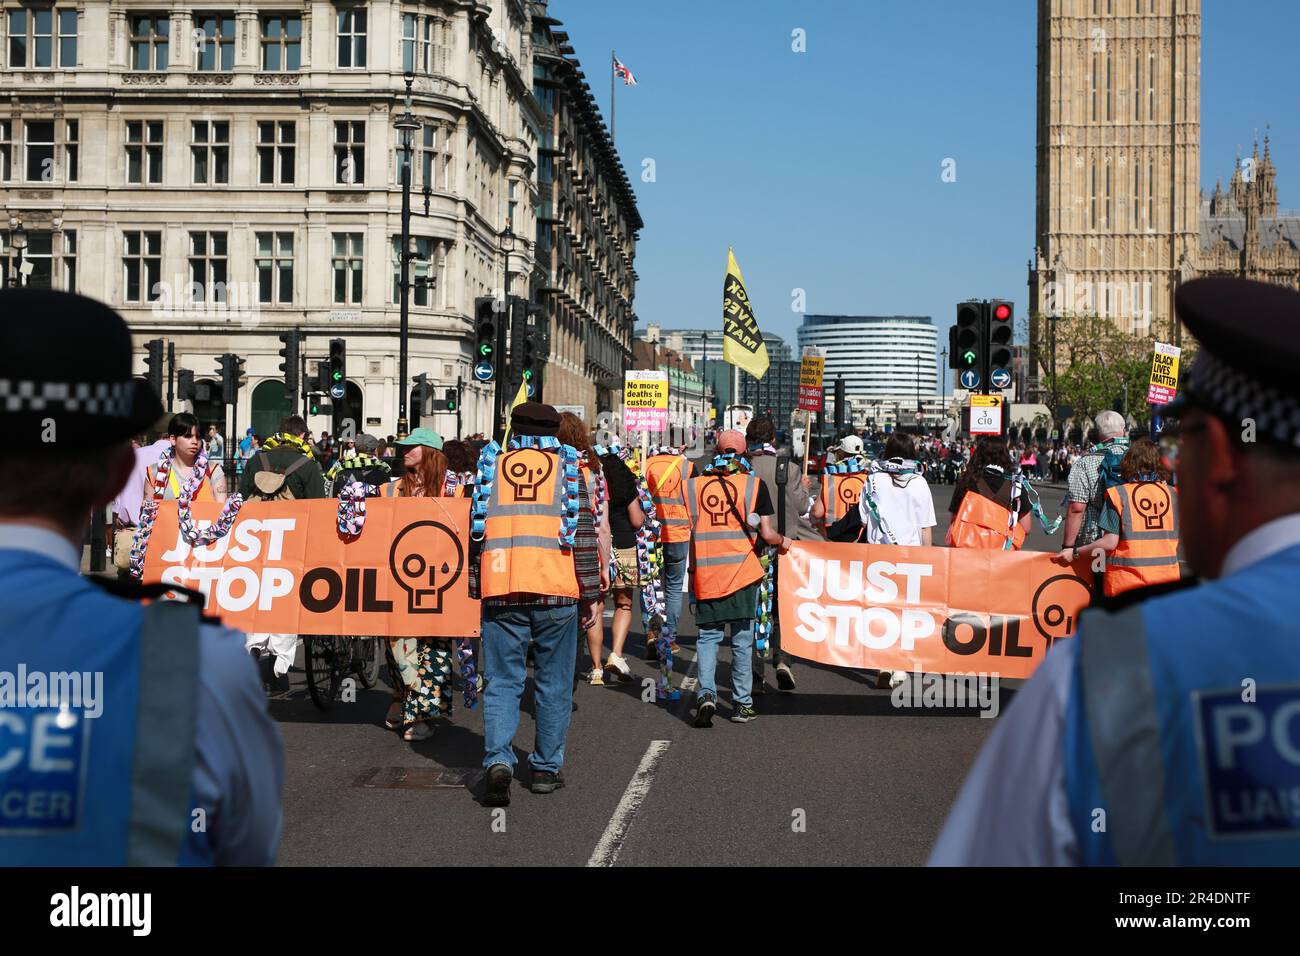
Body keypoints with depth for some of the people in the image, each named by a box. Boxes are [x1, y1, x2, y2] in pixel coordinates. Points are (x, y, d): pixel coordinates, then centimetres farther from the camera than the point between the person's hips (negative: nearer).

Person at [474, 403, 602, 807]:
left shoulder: (491, 467, 11)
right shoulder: (567, 467, 6)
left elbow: (477, 531, 13)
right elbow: (584, 533, 1)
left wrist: (477, 590, 19)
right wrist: (591, 594, 5)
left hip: (501, 590, 1)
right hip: (557, 590, -1)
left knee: (502, 682, 5)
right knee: (553, 684, 10)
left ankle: (498, 760, -12)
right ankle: (547, 769, 15)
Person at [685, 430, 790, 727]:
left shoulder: (694, 484, 3)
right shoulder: (754, 485, -2)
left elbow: (688, 532, 5)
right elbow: (766, 534, -4)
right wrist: (783, 542, 16)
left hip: (705, 574, 1)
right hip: (743, 573, -1)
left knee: (707, 636, 10)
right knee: (742, 639, 9)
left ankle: (706, 693, -8)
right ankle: (742, 704, 14)